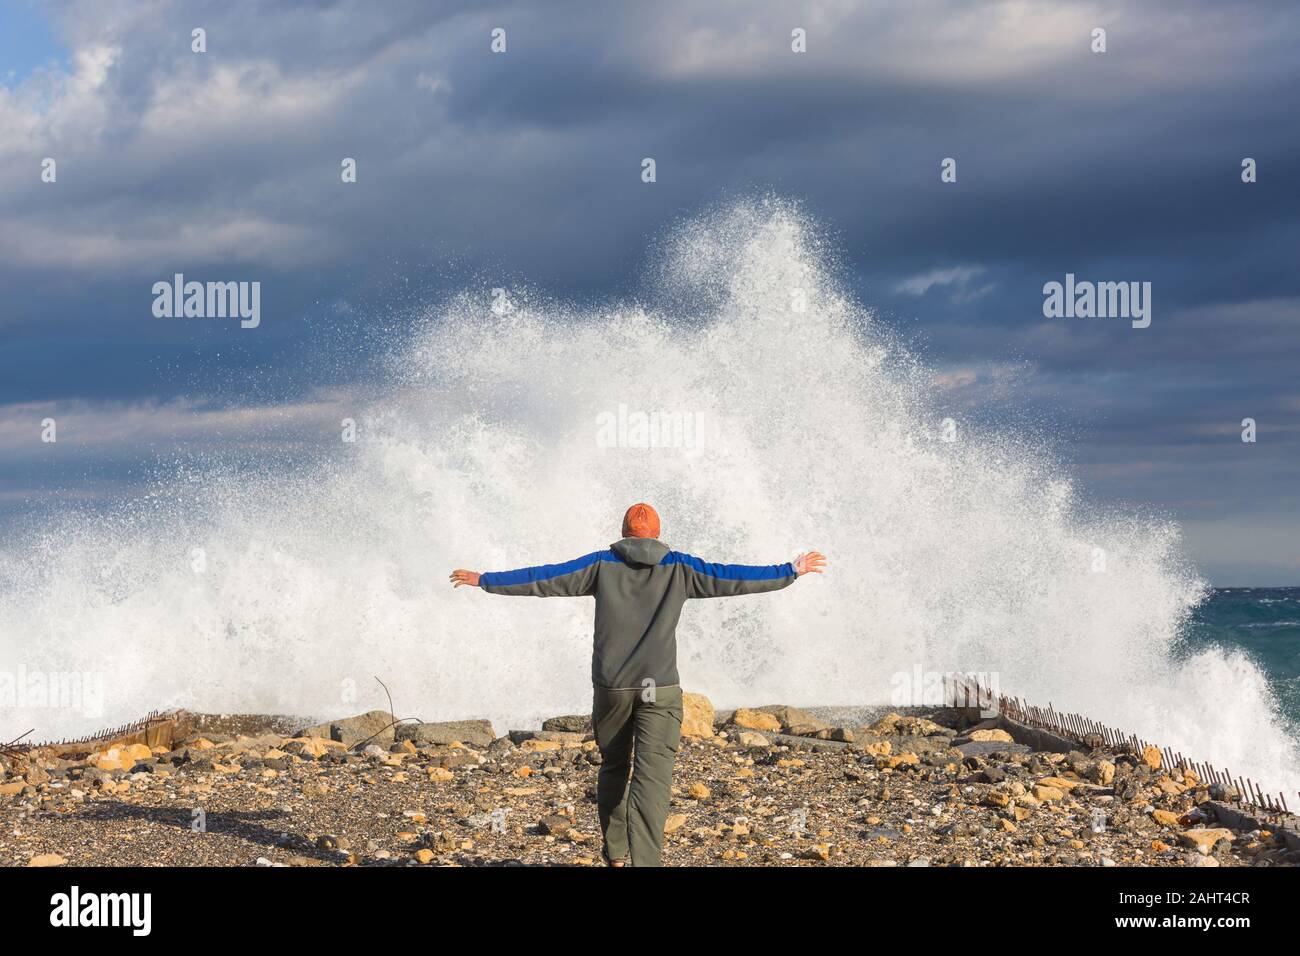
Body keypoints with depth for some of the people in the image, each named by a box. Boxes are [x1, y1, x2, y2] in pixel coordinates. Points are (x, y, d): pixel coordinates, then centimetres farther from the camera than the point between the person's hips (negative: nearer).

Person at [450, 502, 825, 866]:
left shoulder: (602, 565, 3)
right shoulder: (678, 568, 3)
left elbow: (542, 579, 2)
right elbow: (732, 578, 4)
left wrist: (485, 580, 11)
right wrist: (791, 572, 14)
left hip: (611, 687, 1)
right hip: (660, 688, -1)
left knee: (614, 767, 20)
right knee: (652, 778, -7)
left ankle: (615, 855, 26)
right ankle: (644, 862, -20)